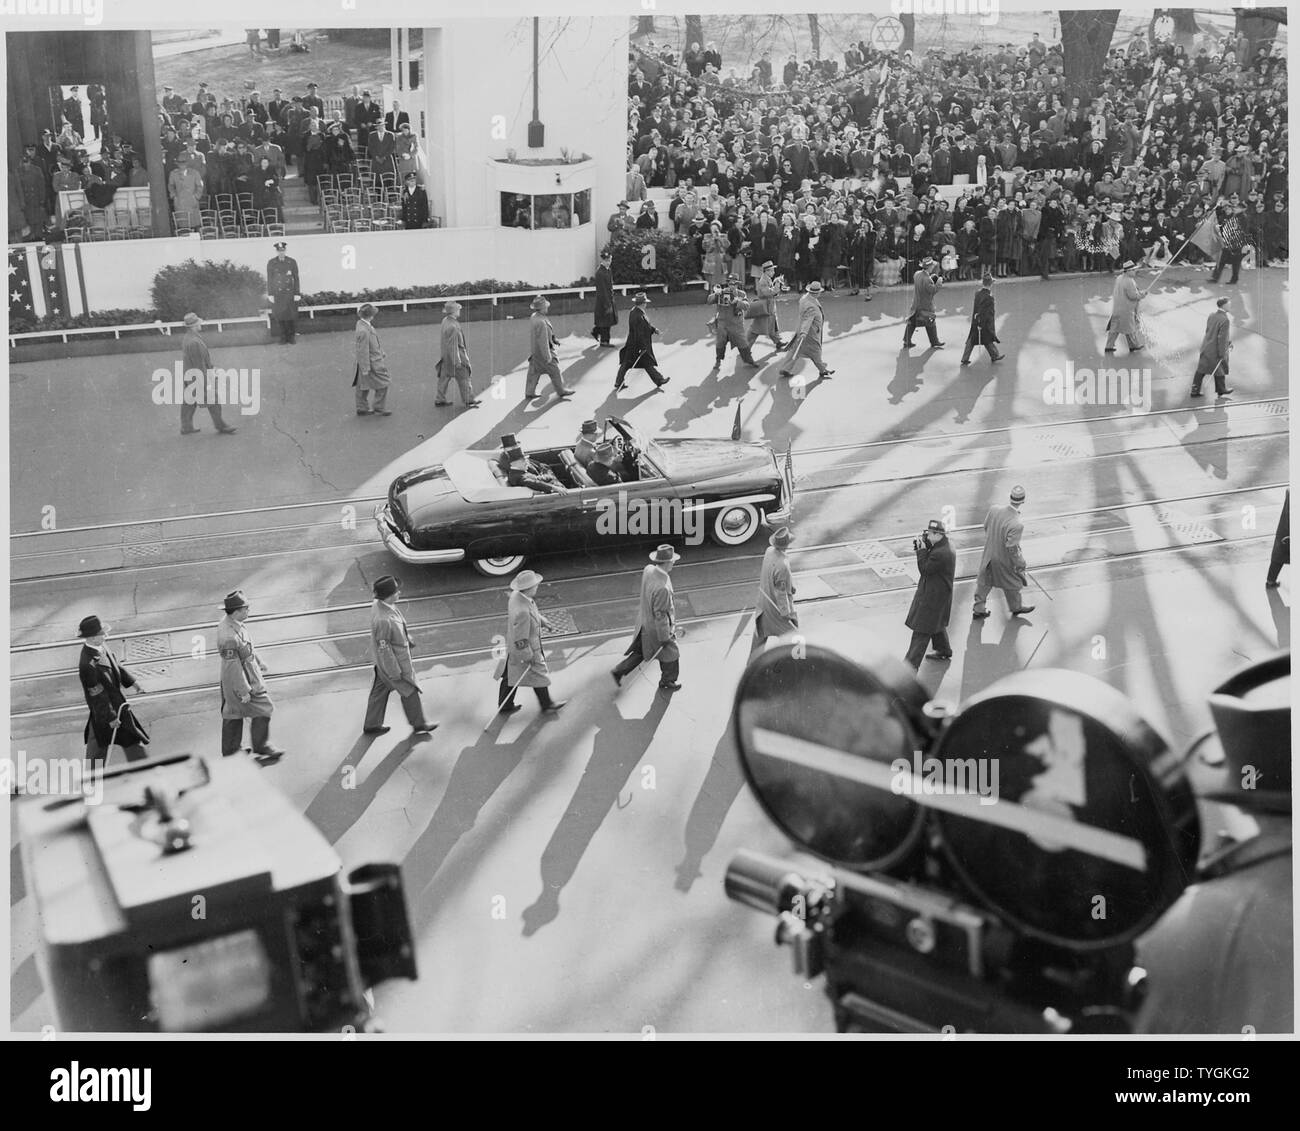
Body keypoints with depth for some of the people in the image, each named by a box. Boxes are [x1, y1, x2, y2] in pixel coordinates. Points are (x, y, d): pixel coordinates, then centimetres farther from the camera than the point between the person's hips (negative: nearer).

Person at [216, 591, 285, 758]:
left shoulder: (229, 622, -2)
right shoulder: (228, 636, -33)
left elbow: (247, 646, 13)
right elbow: (233, 666, -28)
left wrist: (259, 663, 24)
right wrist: (244, 691, -22)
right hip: (240, 680, -10)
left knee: (233, 711, 22)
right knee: (263, 710, 5)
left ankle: (230, 748, 36)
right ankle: (261, 746, 20)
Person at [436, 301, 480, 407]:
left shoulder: (445, 321, 3)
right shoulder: (452, 327, -27)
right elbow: (453, 345, -25)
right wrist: (457, 361, -21)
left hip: (446, 356, 9)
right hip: (455, 355, -9)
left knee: (444, 378, 14)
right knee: (463, 378, 5)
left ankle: (439, 400, 20)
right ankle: (469, 401, 15)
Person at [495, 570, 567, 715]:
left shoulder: (516, 595, -10)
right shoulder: (522, 611, -39)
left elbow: (533, 612, 12)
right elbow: (521, 639, -30)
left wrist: (544, 622, 6)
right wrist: (529, 657, -19)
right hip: (526, 649, -8)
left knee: (511, 676, 23)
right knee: (538, 676, 16)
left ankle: (505, 706, 40)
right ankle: (546, 705, 38)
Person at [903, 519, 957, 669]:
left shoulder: (940, 553, -30)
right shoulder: (945, 545, 2)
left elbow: (924, 569, -22)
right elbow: (930, 560, 9)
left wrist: (921, 550, -17)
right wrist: (922, 546, -6)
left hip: (933, 596, -10)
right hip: (937, 593, 10)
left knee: (921, 631, -6)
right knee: (936, 622, 29)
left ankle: (911, 664, -4)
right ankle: (944, 650, 47)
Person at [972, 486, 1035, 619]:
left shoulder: (993, 510, -19)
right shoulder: (1017, 525, -36)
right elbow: (1012, 549, -28)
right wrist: (1021, 564, -12)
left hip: (989, 552, 5)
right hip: (1003, 560, -5)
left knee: (984, 581, 24)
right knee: (1012, 582, 24)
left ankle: (979, 609, 41)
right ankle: (1016, 607, 50)